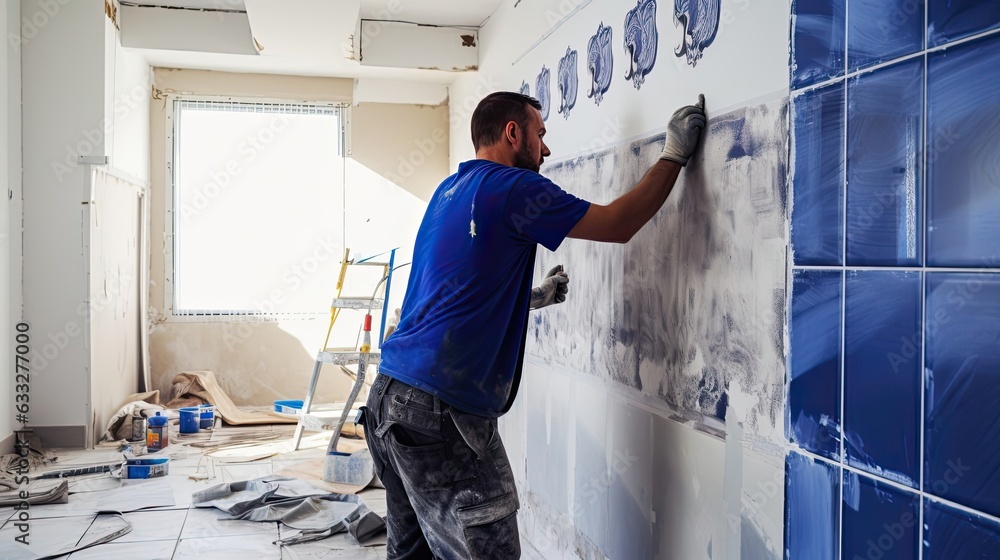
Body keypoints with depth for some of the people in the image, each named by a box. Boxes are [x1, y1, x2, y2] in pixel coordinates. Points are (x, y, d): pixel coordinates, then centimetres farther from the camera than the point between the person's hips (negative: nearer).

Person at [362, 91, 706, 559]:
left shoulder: (449, 190, 17)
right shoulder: (513, 187, -9)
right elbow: (618, 225, -6)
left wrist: (534, 296, 27)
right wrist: (674, 154, 3)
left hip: (389, 394, 10)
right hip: (440, 411, -9)